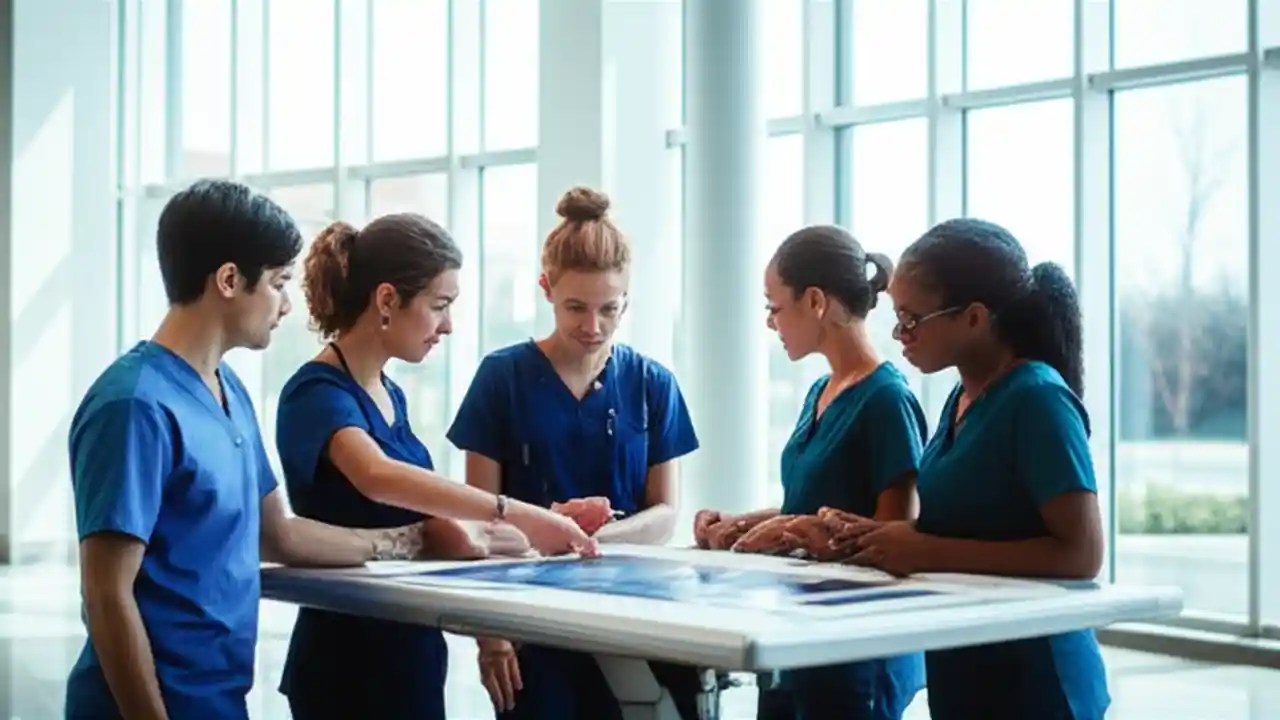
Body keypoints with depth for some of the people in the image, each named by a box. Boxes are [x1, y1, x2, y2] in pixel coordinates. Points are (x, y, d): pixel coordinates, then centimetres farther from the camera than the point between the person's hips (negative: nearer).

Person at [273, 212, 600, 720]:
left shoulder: (392, 395, 11)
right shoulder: (317, 393, -16)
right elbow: (378, 478, -36)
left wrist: (533, 529, 2)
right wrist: (516, 515, -42)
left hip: (408, 651, 8)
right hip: (346, 658, -8)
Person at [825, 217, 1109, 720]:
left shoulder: (1037, 400, -16)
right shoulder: (964, 397, 8)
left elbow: (1080, 554, -22)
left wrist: (928, 552, -22)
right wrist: (881, 538, -1)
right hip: (962, 677, 8)